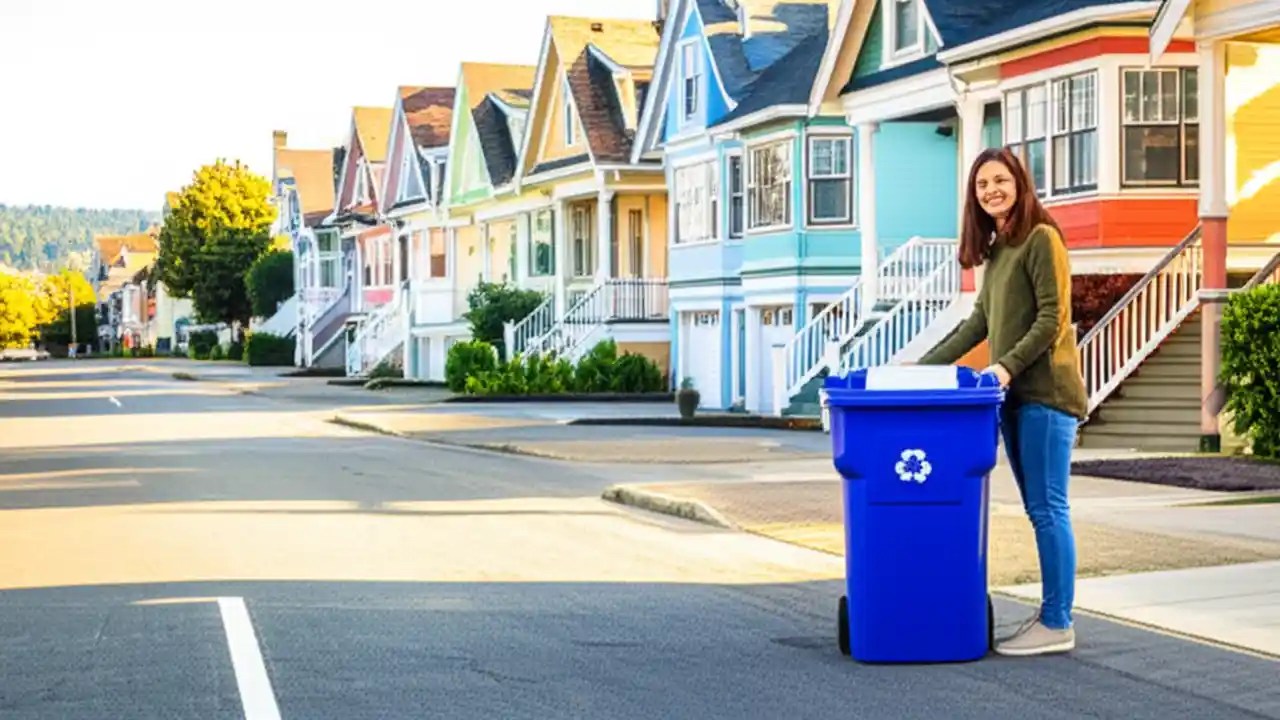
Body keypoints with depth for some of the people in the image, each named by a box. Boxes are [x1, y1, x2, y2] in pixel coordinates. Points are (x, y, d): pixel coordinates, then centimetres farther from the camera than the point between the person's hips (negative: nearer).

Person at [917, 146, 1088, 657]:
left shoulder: (1041, 238, -7)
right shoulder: (996, 249, 19)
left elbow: (1052, 320, -14)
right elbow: (980, 322, 22)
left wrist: (1007, 365, -21)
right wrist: (924, 366, 18)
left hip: (1045, 393, -9)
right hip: (1016, 397, 9)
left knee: (1048, 508, -6)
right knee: (1039, 509, 11)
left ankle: (1057, 625, -2)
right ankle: (1051, 614, 16)